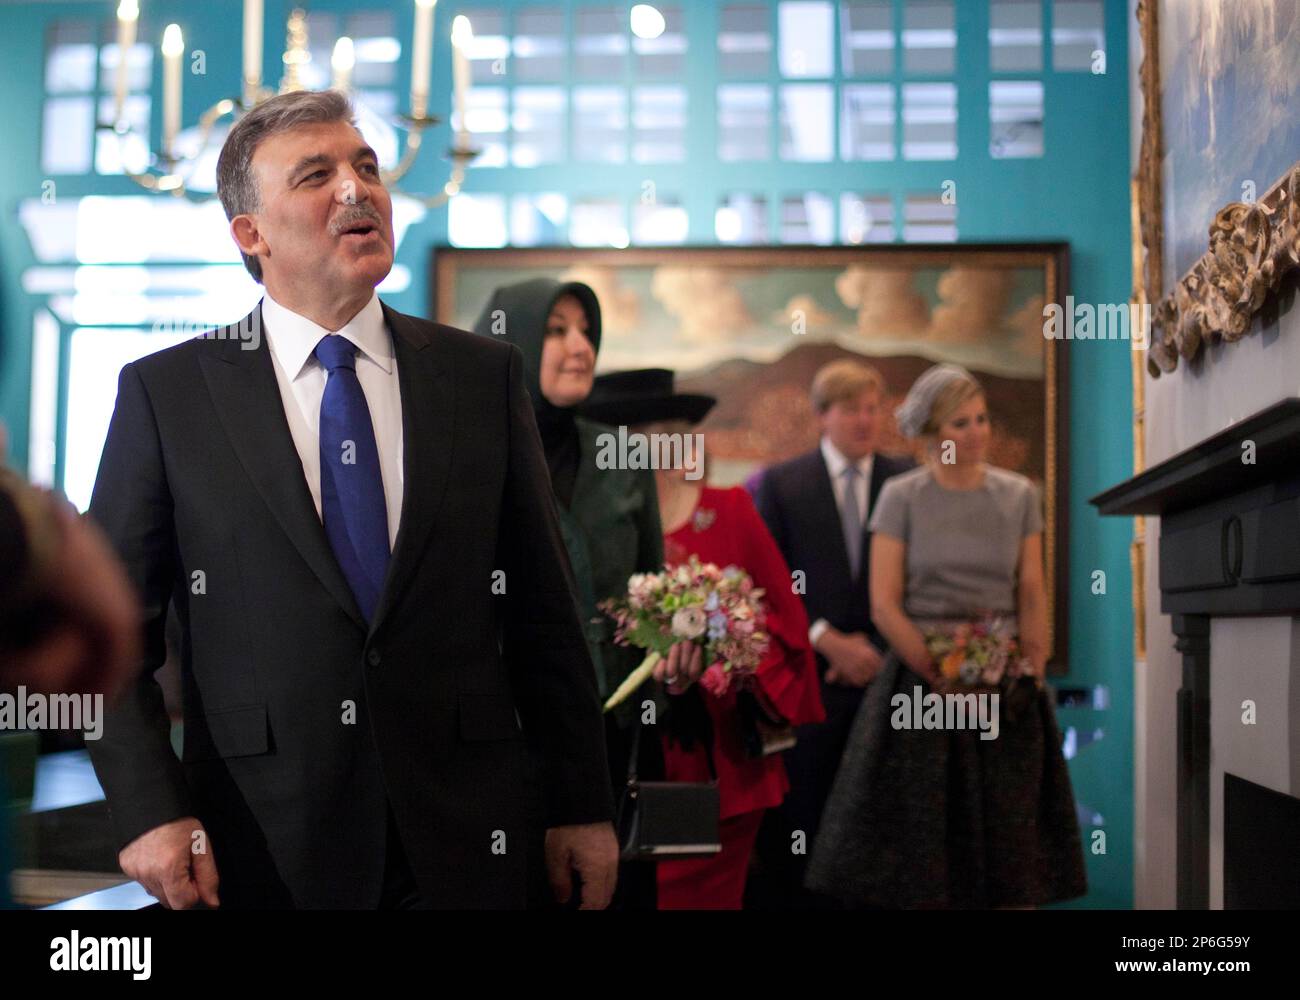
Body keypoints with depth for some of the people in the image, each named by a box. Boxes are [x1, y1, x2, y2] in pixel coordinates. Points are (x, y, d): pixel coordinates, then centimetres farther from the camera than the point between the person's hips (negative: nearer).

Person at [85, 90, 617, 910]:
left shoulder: (485, 375, 3)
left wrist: (582, 807, 4)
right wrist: (150, 809, -11)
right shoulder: (165, 392, -1)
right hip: (263, 843, -1)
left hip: (464, 840, 2)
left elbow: (542, 607, 4)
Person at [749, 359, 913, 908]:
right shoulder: (779, 483, 5)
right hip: (809, 675, -1)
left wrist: (877, 649, -4)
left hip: (884, 672, 1)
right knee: (801, 825, 0)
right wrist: (828, 641, -8)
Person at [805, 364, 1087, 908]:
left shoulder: (1019, 495, 7)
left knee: (1008, 845, 5)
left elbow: (1033, 595, 6)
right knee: (921, 846, 0)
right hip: (921, 682, -3)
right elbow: (884, 604, -7)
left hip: (1008, 695, 3)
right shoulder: (902, 496, -1)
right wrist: (945, 680, -13)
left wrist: (1031, 672, -8)